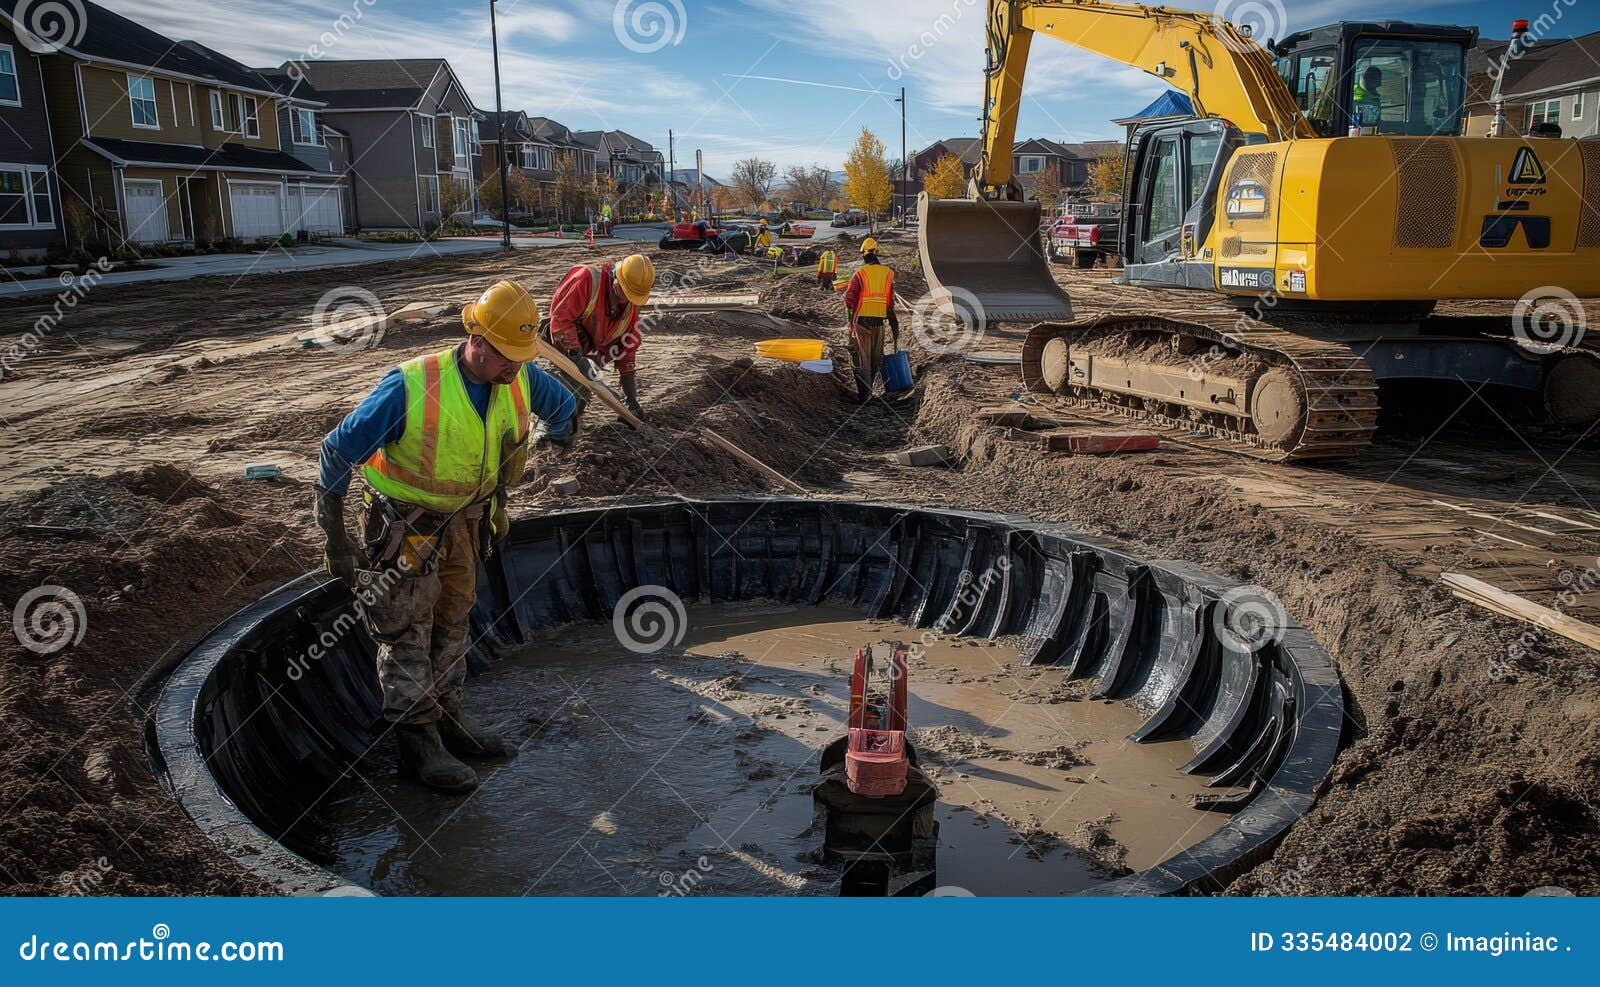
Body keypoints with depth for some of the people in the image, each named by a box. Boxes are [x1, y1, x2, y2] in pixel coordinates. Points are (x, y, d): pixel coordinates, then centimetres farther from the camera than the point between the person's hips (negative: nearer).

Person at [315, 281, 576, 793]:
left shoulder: (522, 380, -15)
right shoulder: (411, 387, -31)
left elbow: (561, 406, 11)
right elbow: (338, 450, -21)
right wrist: (334, 535, -15)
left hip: (464, 520, 6)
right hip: (403, 525, -6)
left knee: (452, 622, 18)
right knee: (407, 635, 2)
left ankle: (447, 718, 35)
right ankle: (418, 744, 14)